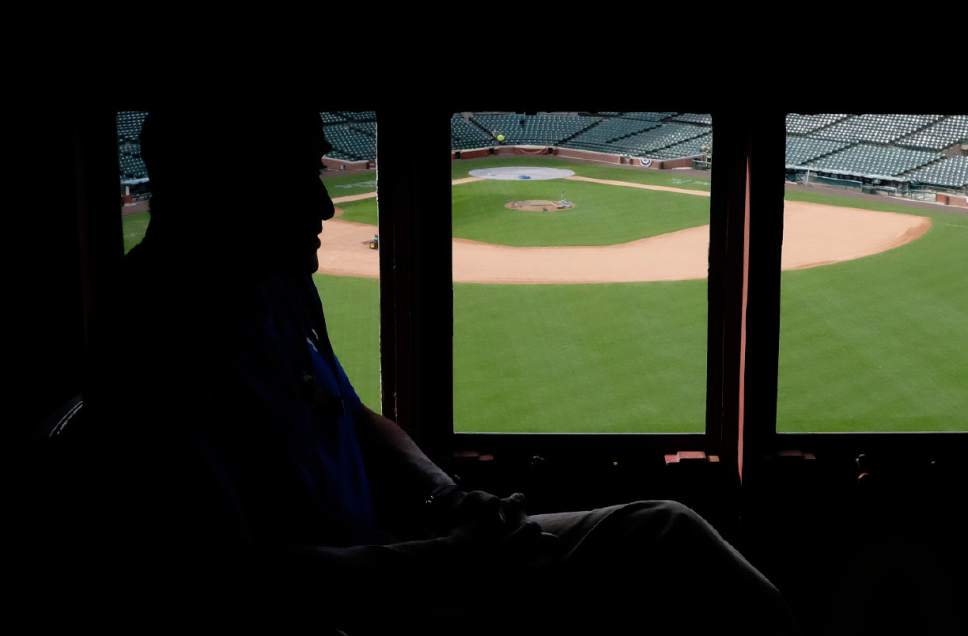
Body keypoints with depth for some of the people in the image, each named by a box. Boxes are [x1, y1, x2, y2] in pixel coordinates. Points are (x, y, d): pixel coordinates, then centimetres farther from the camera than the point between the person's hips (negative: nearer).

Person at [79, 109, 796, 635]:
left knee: (668, 532, 4)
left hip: (385, 557, 9)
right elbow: (227, 576, -27)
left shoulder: (277, 285, 5)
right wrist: (435, 566, -23)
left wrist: (443, 497, 1)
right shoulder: (161, 345, -23)